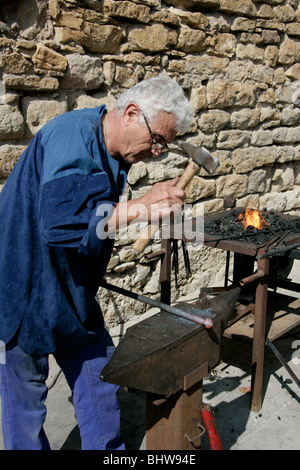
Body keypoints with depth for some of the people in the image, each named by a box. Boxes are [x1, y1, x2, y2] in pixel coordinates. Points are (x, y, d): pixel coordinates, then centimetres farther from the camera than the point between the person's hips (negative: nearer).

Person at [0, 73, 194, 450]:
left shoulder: (113, 155, 5)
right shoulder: (72, 136, -23)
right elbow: (60, 222, -35)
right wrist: (142, 208, -32)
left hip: (72, 296, 8)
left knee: (100, 382, 15)